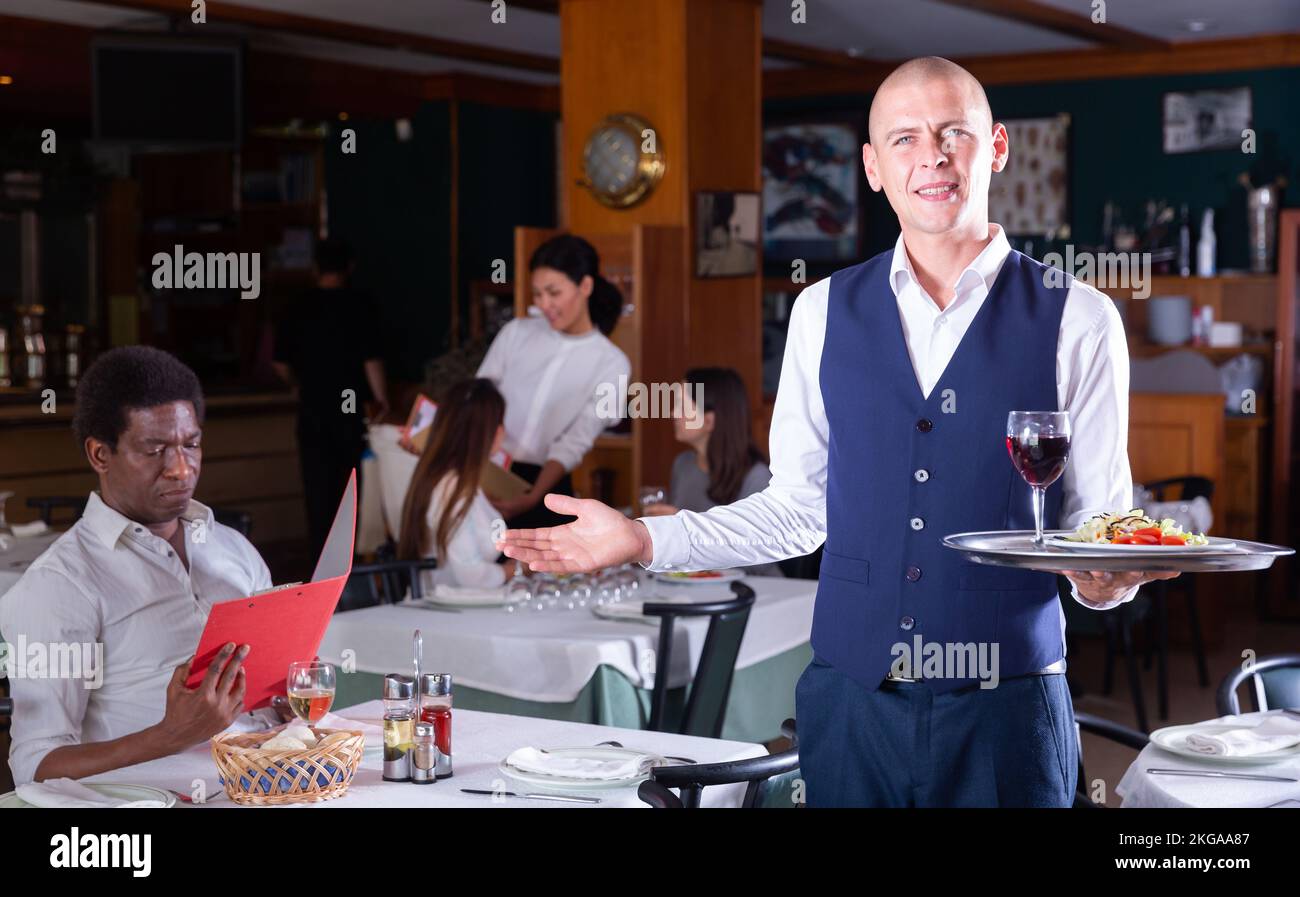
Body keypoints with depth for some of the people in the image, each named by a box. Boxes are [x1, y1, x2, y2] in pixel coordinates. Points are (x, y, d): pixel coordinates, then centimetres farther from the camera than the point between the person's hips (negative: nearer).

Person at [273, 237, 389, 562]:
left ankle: (322, 557, 10)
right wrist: (381, 399, 1)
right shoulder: (360, 305, -8)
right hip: (351, 410, -2)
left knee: (318, 486, 8)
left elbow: (281, 364, 7)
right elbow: (371, 360, -11)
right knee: (351, 485, 8)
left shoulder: (299, 309, 2)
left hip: (312, 410, 2)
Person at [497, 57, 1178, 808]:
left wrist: (1109, 577, -20)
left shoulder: (1076, 321, -2)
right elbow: (800, 508, 9)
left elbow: (1097, 515, 0)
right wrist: (645, 539, 2)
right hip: (850, 697, 2)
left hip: (1006, 708, -2)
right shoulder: (825, 313, 5)